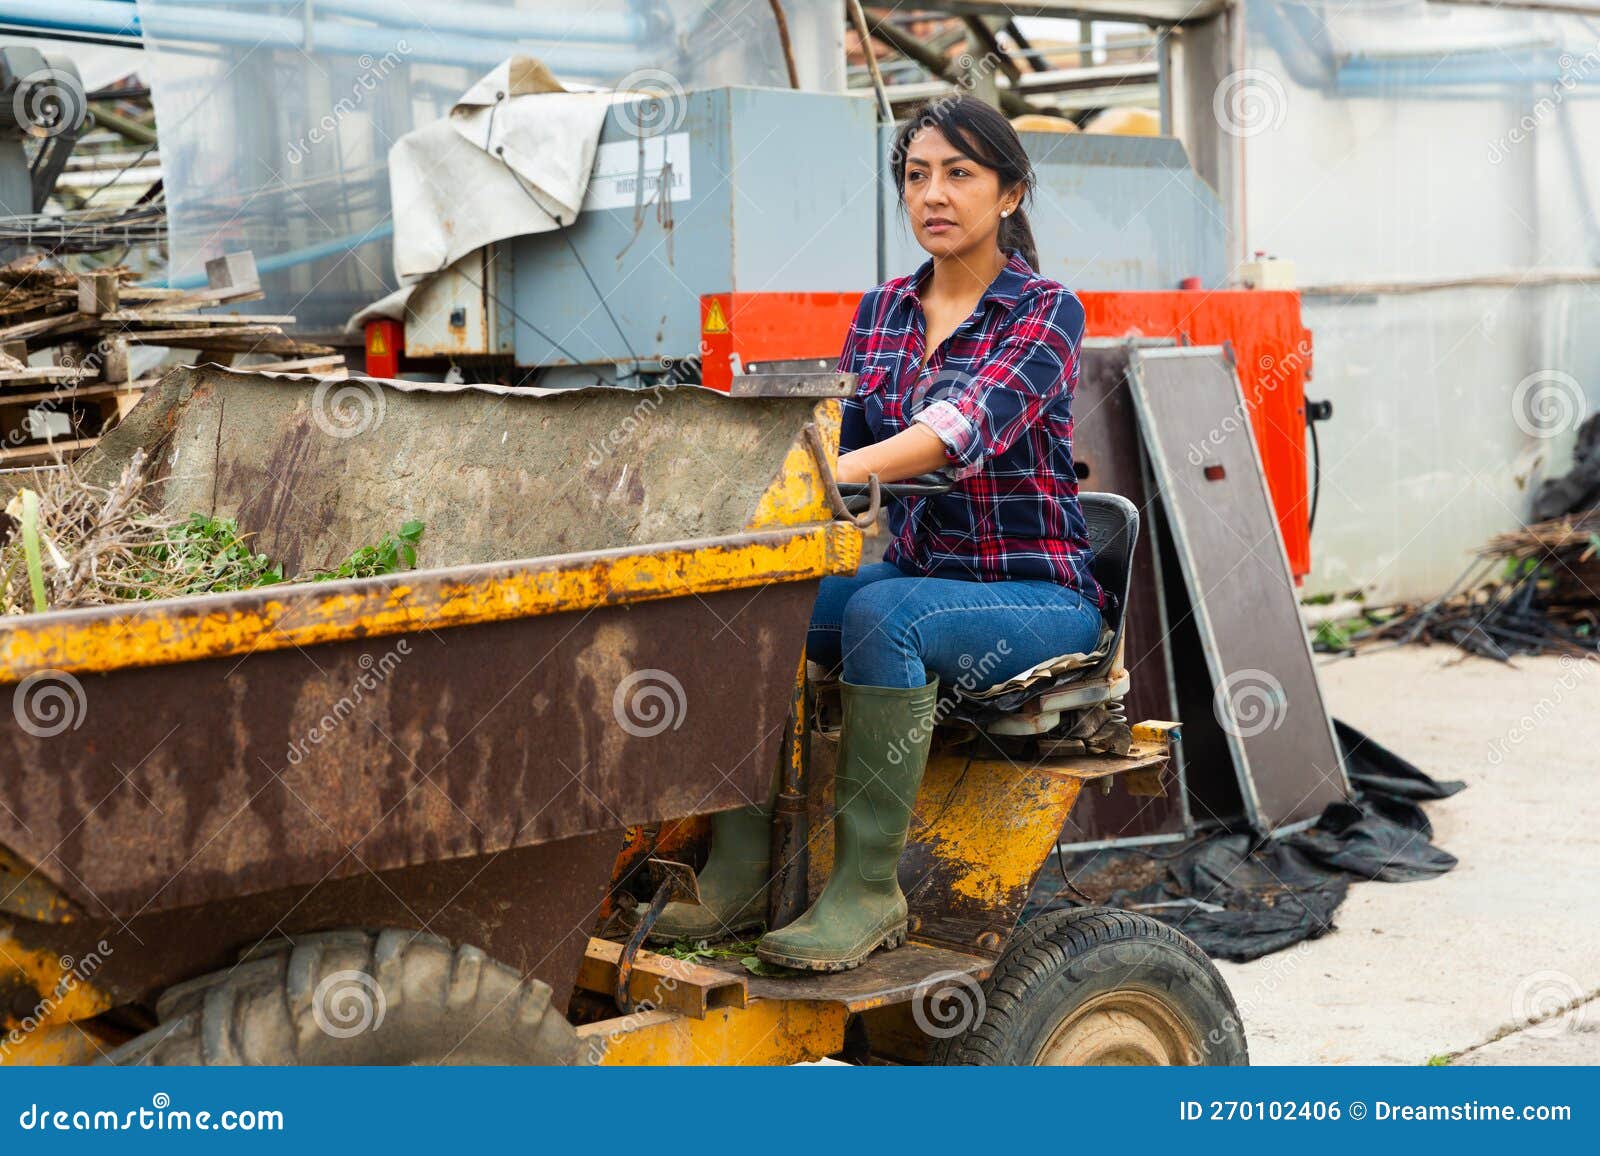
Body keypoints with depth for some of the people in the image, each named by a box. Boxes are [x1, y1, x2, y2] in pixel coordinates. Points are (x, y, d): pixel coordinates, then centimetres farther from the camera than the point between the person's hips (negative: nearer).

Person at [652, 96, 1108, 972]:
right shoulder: (882, 312, 11)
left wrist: (837, 472, -42)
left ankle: (868, 891, -27)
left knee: (884, 614, -36)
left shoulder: (1045, 311, -9)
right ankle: (738, 874, -20)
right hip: (916, 572, 6)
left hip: (1038, 597, -6)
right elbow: (836, 436, 7)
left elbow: (963, 427, -27)